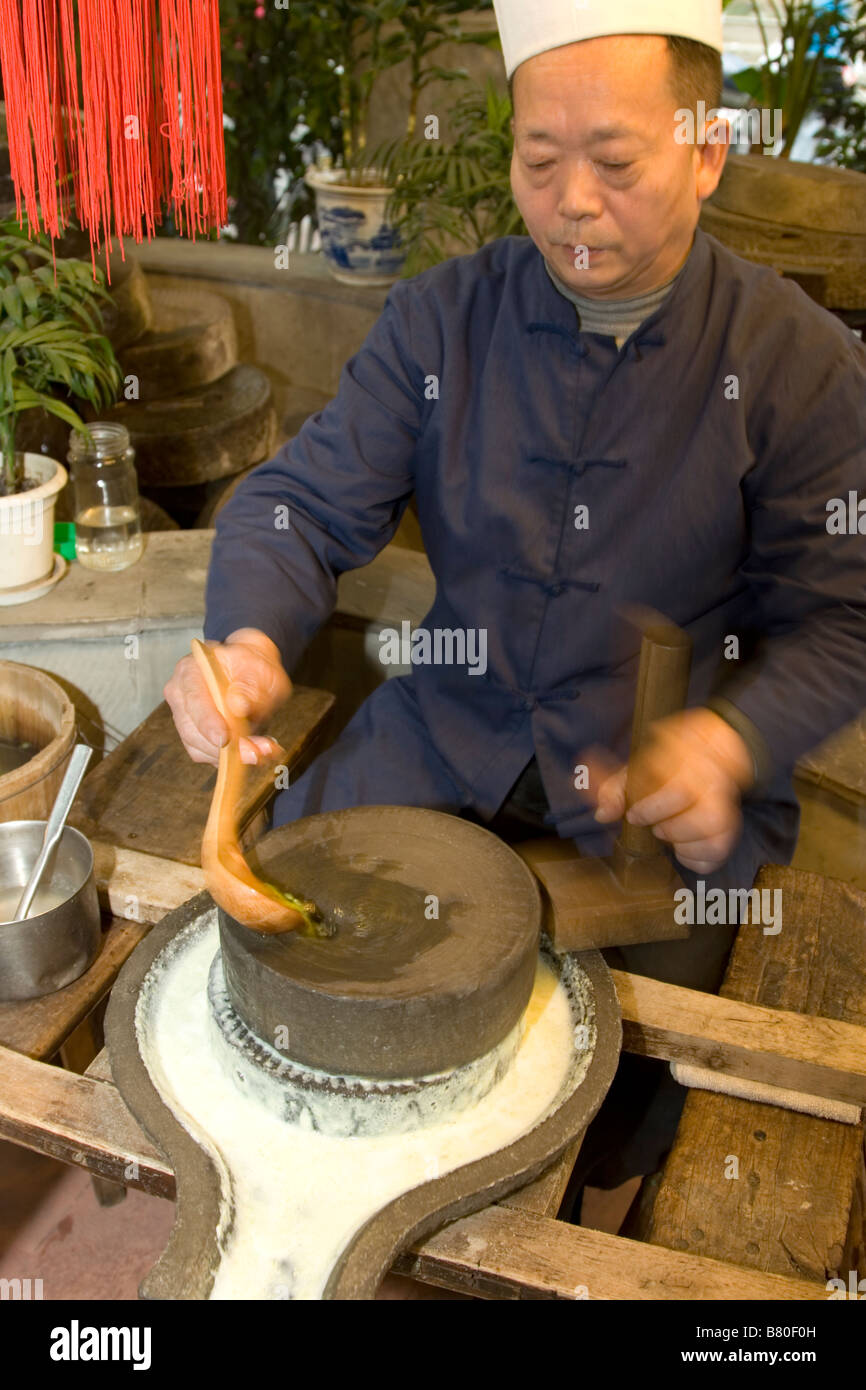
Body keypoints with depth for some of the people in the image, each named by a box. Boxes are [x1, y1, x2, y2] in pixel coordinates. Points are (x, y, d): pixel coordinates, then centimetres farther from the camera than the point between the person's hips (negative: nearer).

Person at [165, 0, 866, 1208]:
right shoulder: (441, 318, -3)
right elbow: (306, 502, -4)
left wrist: (725, 742, -26)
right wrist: (248, 638, -27)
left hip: (670, 762, -2)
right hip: (451, 724, 3)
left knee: (640, 1037, -14)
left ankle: (590, 1201, 27)